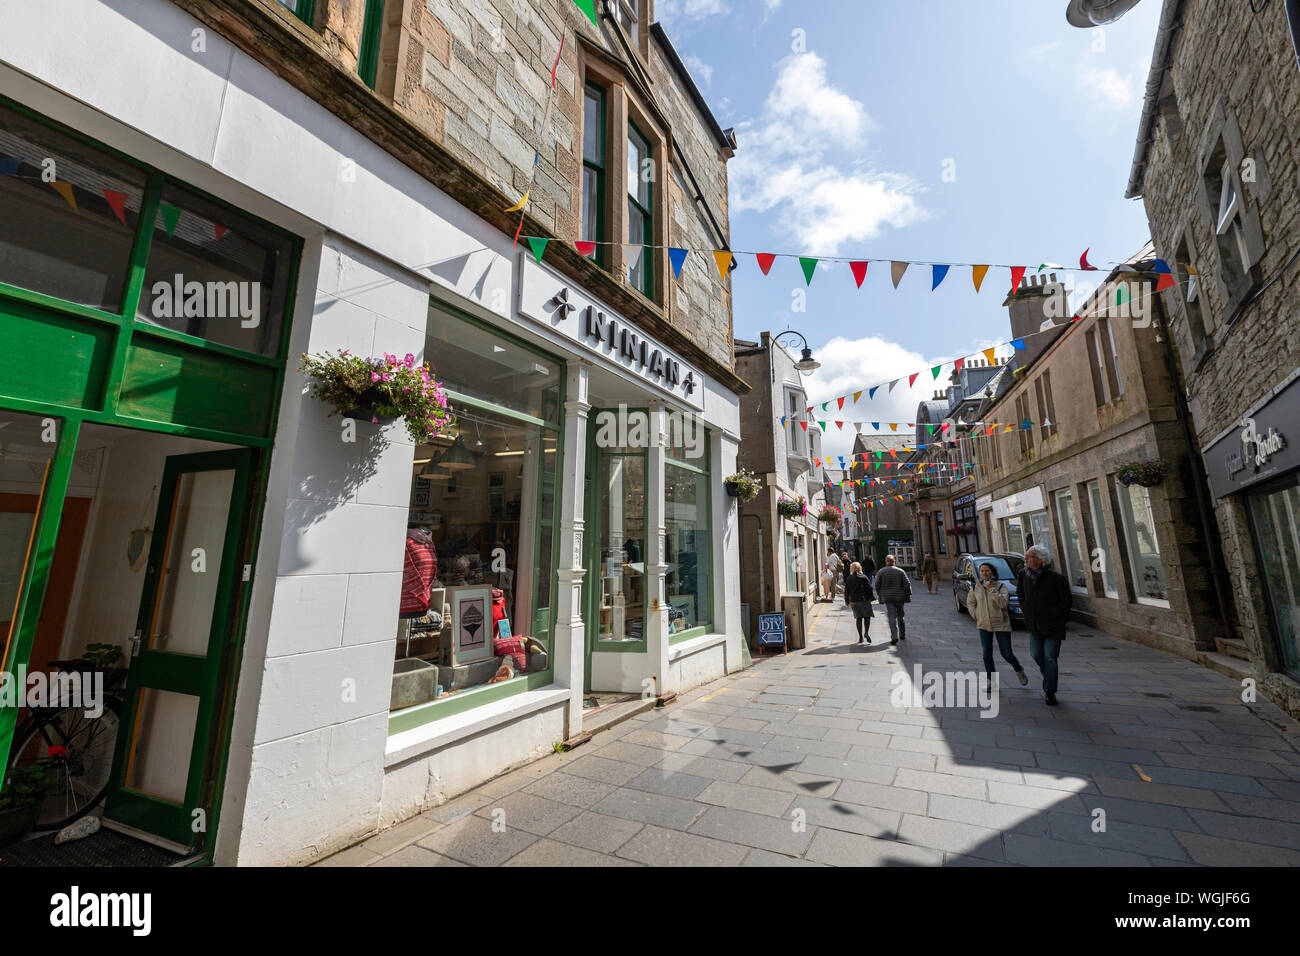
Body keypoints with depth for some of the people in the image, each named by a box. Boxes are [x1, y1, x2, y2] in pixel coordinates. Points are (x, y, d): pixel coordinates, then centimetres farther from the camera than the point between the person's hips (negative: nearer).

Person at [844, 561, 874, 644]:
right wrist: (871, 598, 4)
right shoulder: (863, 577, -5)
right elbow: (869, 589, -7)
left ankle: (860, 637, 8)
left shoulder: (848, 579, 3)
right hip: (864, 600, -2)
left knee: (858, 618, 9)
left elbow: (846, 591, 5)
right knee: (867, 617, 7)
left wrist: (847, 601, 14)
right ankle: (866, 633, -13)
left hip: (854, 601, 3)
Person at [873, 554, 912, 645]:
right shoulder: (900, 571, 2)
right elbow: (907, 584, -2)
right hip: (899, 597, 2)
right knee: (900, 615, 18)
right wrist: (908, 595, 5)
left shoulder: (881, 572, -1)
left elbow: (877, 585, -2)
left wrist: (879, 594, 11)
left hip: (887, 597, -2)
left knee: (892, 617, -3)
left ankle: (894, 637, -14)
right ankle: (902, 635, 27)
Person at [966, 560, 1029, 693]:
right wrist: (976, 615, 5)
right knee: (987, 654, 1)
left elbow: (1003, 603, -23)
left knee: (1006, 654, 3)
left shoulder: (1001, 586, -9)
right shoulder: (976, 588, 0)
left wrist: (991, 589, -27)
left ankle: (1019, 670, 36)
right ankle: (991, 681, 14)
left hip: (1001, 624, -2)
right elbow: (970, 602, 15)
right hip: (984, 625, 2)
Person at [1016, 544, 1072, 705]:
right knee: (1036, 654, 9)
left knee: (1050, 657, -2)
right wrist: (1026, 611, 10)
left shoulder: (1056, 577, -15)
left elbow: (1067, 601, -7)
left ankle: (1050, 692, 10)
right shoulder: (1023, 574, 0)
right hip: (1034, 624, 5)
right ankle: (1048, 676, 38)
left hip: (1053, 625, -4)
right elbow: (1021, 595, 17)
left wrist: (1054, 616, -7)